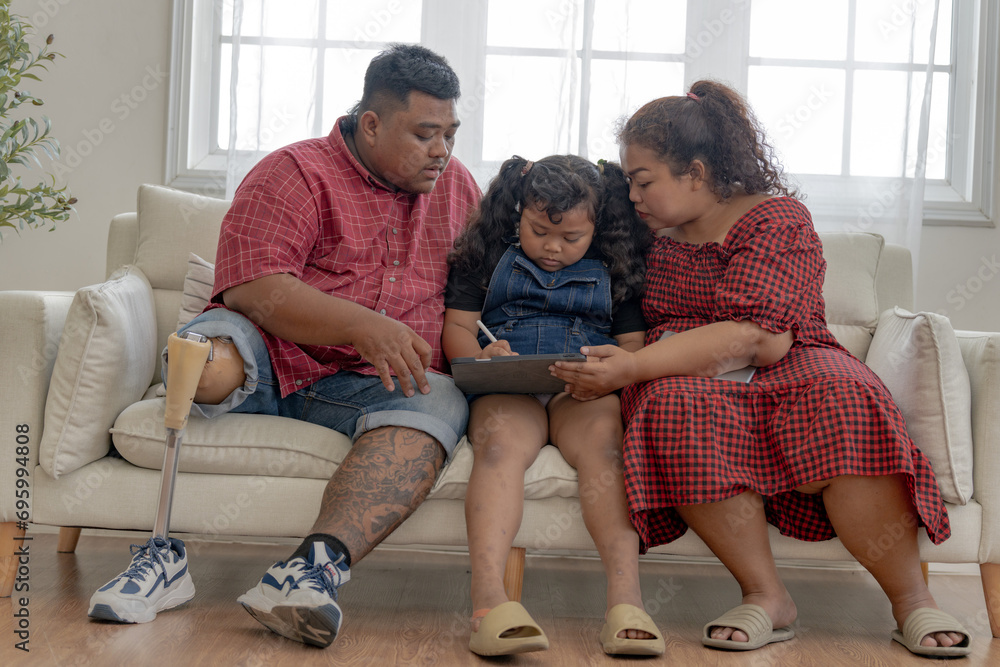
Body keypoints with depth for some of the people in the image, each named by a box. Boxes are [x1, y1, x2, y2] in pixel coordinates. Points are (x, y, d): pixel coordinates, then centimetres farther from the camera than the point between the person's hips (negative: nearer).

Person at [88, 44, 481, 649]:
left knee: (440, 405, -31)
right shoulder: (296, 174, -1)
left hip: (375, 385, 3)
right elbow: (251, 287, -15)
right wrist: (361, 324, -26)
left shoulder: (458, 185, 17)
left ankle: (316, 568, -47)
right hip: (271, 360, -2)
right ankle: (168, 546, -24)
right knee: (208, 358, -35)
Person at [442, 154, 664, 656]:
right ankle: (488, 602, -53)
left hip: (586, 392, 1)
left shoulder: (614, 271, 21)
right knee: (500, 443, -36)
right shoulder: (488, 257, 20)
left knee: (604, 441, -35)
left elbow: (634, 348, 14)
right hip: (506, 389, 0)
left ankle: (625, 601, -48)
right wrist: (480, 356, -11)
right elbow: (456, 327, 13)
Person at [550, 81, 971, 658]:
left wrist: (634, 367, -25)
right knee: (677, 406, -35)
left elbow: (751, 335, -18)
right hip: (690, 378, 3)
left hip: (785, 371, -2)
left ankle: (912, 600, -23)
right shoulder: (658, 236, 17)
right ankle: (767, 596, -28)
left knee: (839, 400, -38)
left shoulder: (778, 218, -3)